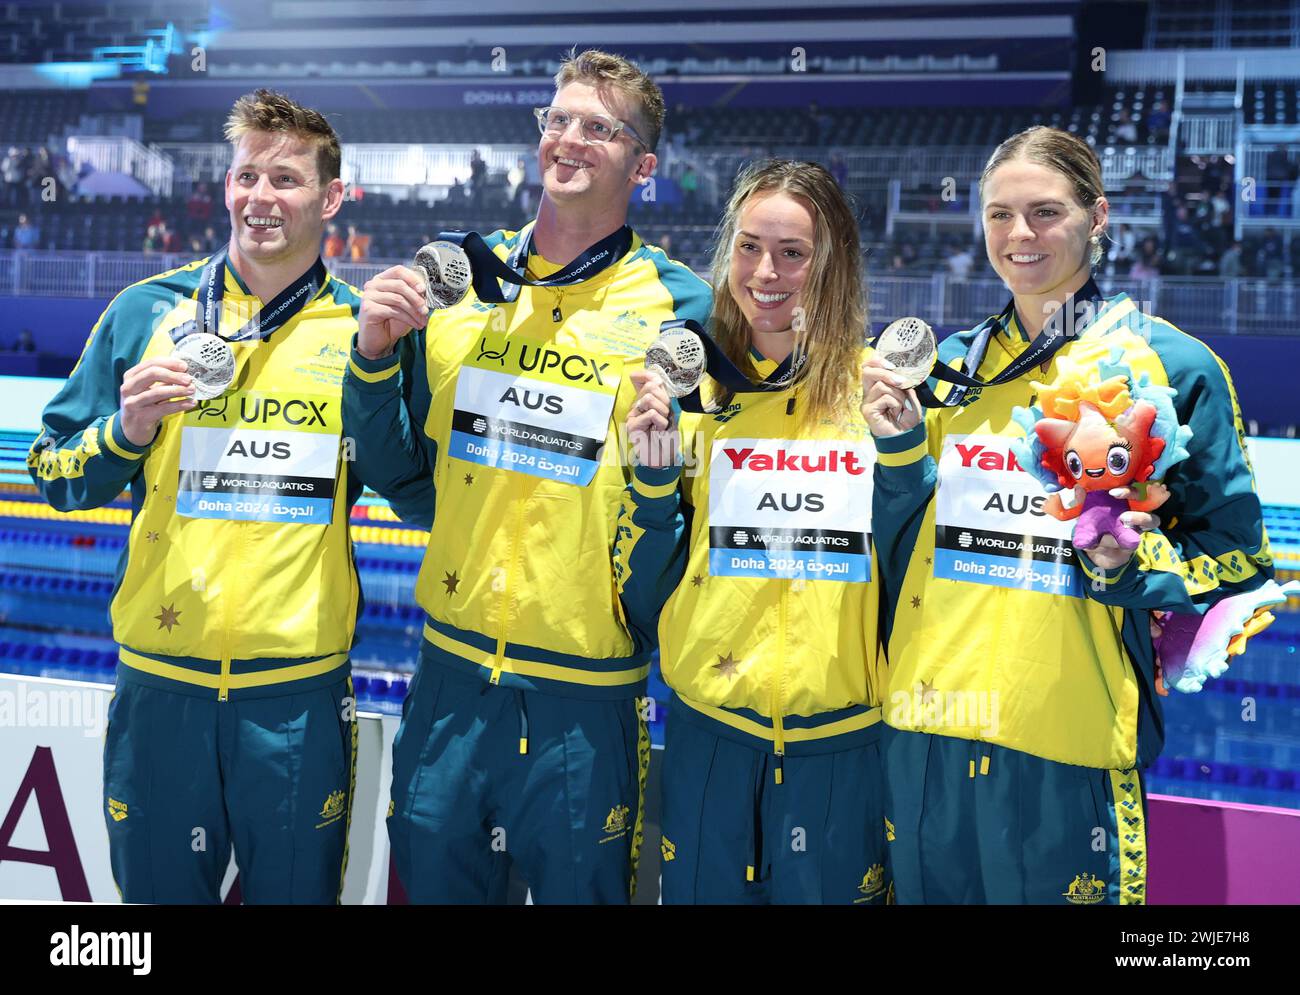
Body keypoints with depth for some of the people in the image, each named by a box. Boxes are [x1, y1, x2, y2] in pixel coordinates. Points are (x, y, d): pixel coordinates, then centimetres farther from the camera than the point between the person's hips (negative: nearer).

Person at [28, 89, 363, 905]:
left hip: (302, 694, 0)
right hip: (161, 689, 1)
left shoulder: (363, 330, 1)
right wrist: (126, 430, -12)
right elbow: (53, 477, 8)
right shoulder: (146, 312, 3)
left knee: (294, 891, 13)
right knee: (159, 891, 14)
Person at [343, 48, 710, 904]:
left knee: (579, 887, 11)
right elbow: (402, 482, 9)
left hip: (588, 701, -3)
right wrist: (376, 359, -5)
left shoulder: (678, 308, -6)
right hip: (451, 676, 3)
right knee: (435, 881, 17)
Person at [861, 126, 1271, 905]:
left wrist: (1133, 563, -16)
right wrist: (900, 446, -3)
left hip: (1071, 749, -4)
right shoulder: (952, 366, 10)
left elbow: (1236, 552, 1)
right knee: (929, 889, 17)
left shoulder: (1171, 365, -3)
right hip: (926, 735, 4)